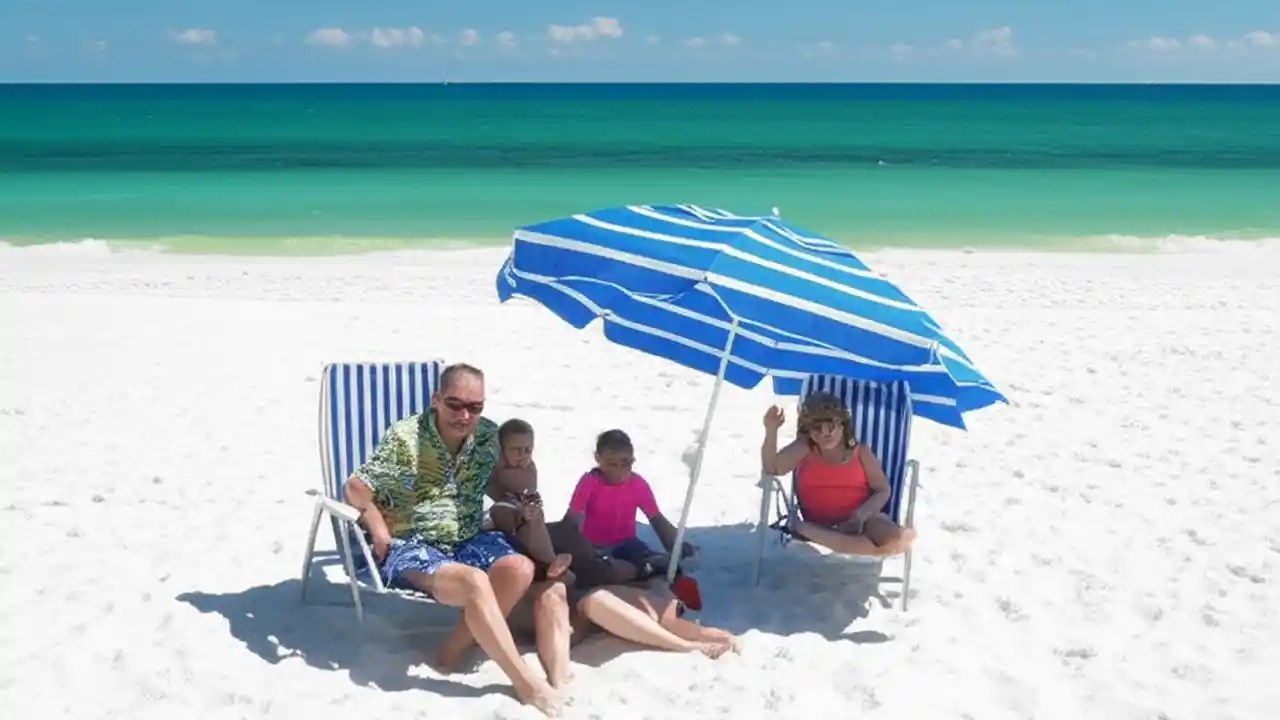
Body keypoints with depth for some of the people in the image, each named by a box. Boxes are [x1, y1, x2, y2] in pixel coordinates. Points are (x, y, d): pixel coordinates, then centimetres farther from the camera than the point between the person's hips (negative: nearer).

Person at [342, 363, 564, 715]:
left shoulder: (488, 436, 2)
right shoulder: (404, 437, -13)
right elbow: (357, 486, -9)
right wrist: (379, 531, -18)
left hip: (466, 540, 6)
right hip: (410, 547, -6)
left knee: (520, 569, -24)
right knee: (474, 581, -34)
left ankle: (455, 649, -11)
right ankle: (527, 683, -28)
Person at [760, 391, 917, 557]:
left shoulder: (860, 452, 11)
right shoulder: (803, 450, 10)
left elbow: (883, 491, 8)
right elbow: (772, 469, -4)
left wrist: (862, 513, -14)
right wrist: (771, 430, -19)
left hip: (861, 520, 5)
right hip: (820, 525, -5)